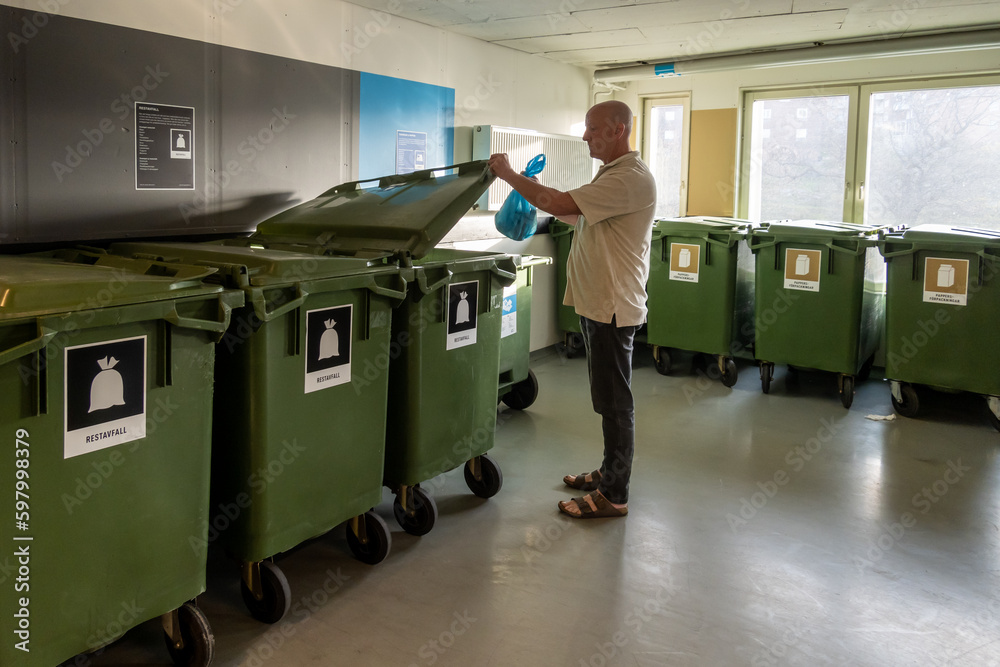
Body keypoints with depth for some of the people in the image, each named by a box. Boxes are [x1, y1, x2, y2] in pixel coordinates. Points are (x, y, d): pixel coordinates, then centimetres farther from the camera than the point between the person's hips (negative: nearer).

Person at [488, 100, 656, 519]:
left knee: (614, 401, -2)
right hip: (598, 303, 10)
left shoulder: (631, 178, -18)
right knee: (610, 398, 18)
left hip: (613, 307, -10)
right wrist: (536, 193, 10)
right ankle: (610, 472, 32)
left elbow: (562, 204, -25)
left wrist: (510, 175, -14)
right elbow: (577, 216, 21)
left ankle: (613, 495, 7)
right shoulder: (613, 174, 17)